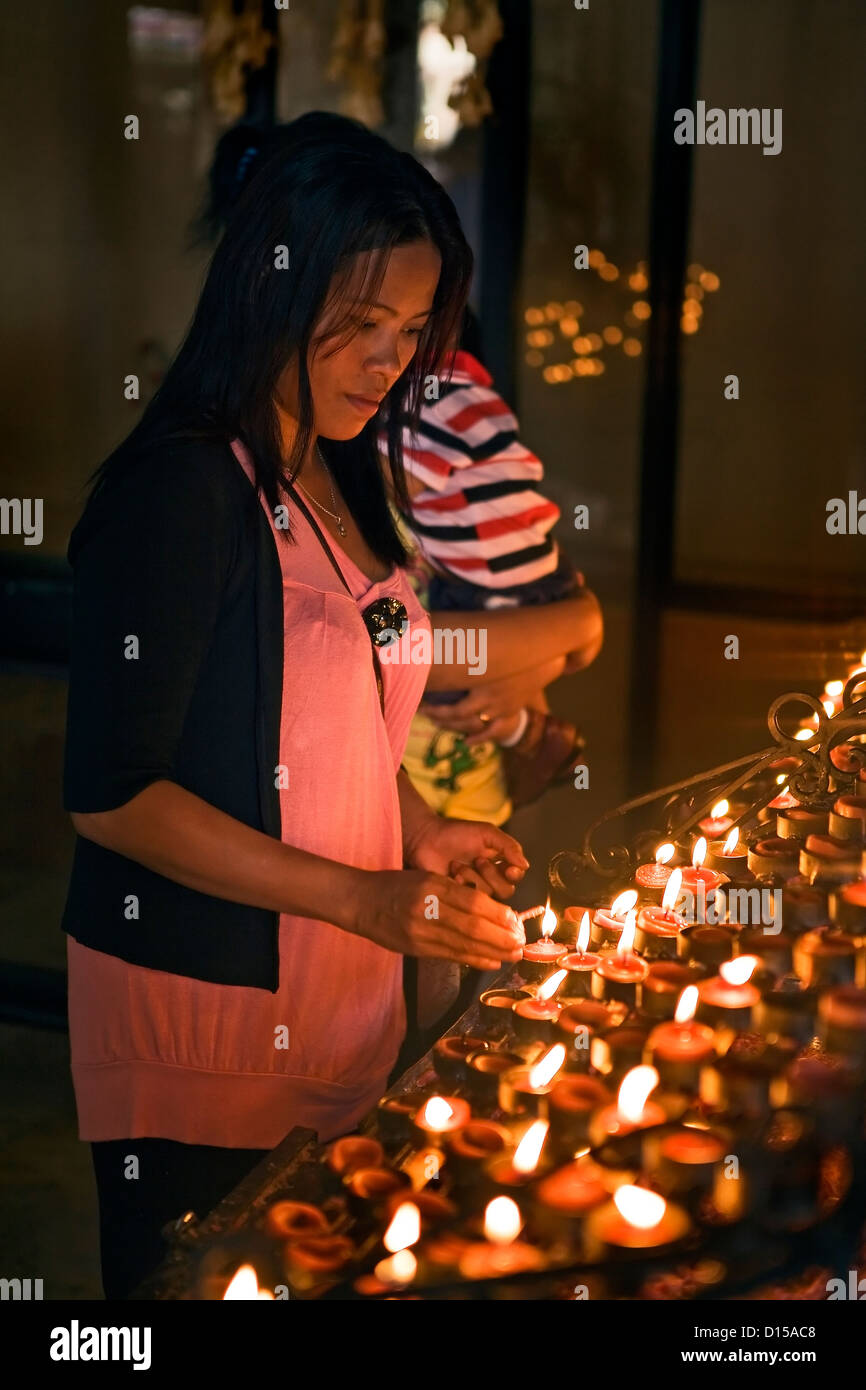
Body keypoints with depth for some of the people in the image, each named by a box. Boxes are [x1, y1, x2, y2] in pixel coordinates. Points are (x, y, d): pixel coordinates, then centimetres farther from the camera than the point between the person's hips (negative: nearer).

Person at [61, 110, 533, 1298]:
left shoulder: (341, 471, 7)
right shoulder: (180, 489, -19)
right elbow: (111, 792, -20)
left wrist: (418, 834, 4)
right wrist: (362, 897, -21)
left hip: (338, 989, 8)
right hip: (199, 997, -7)